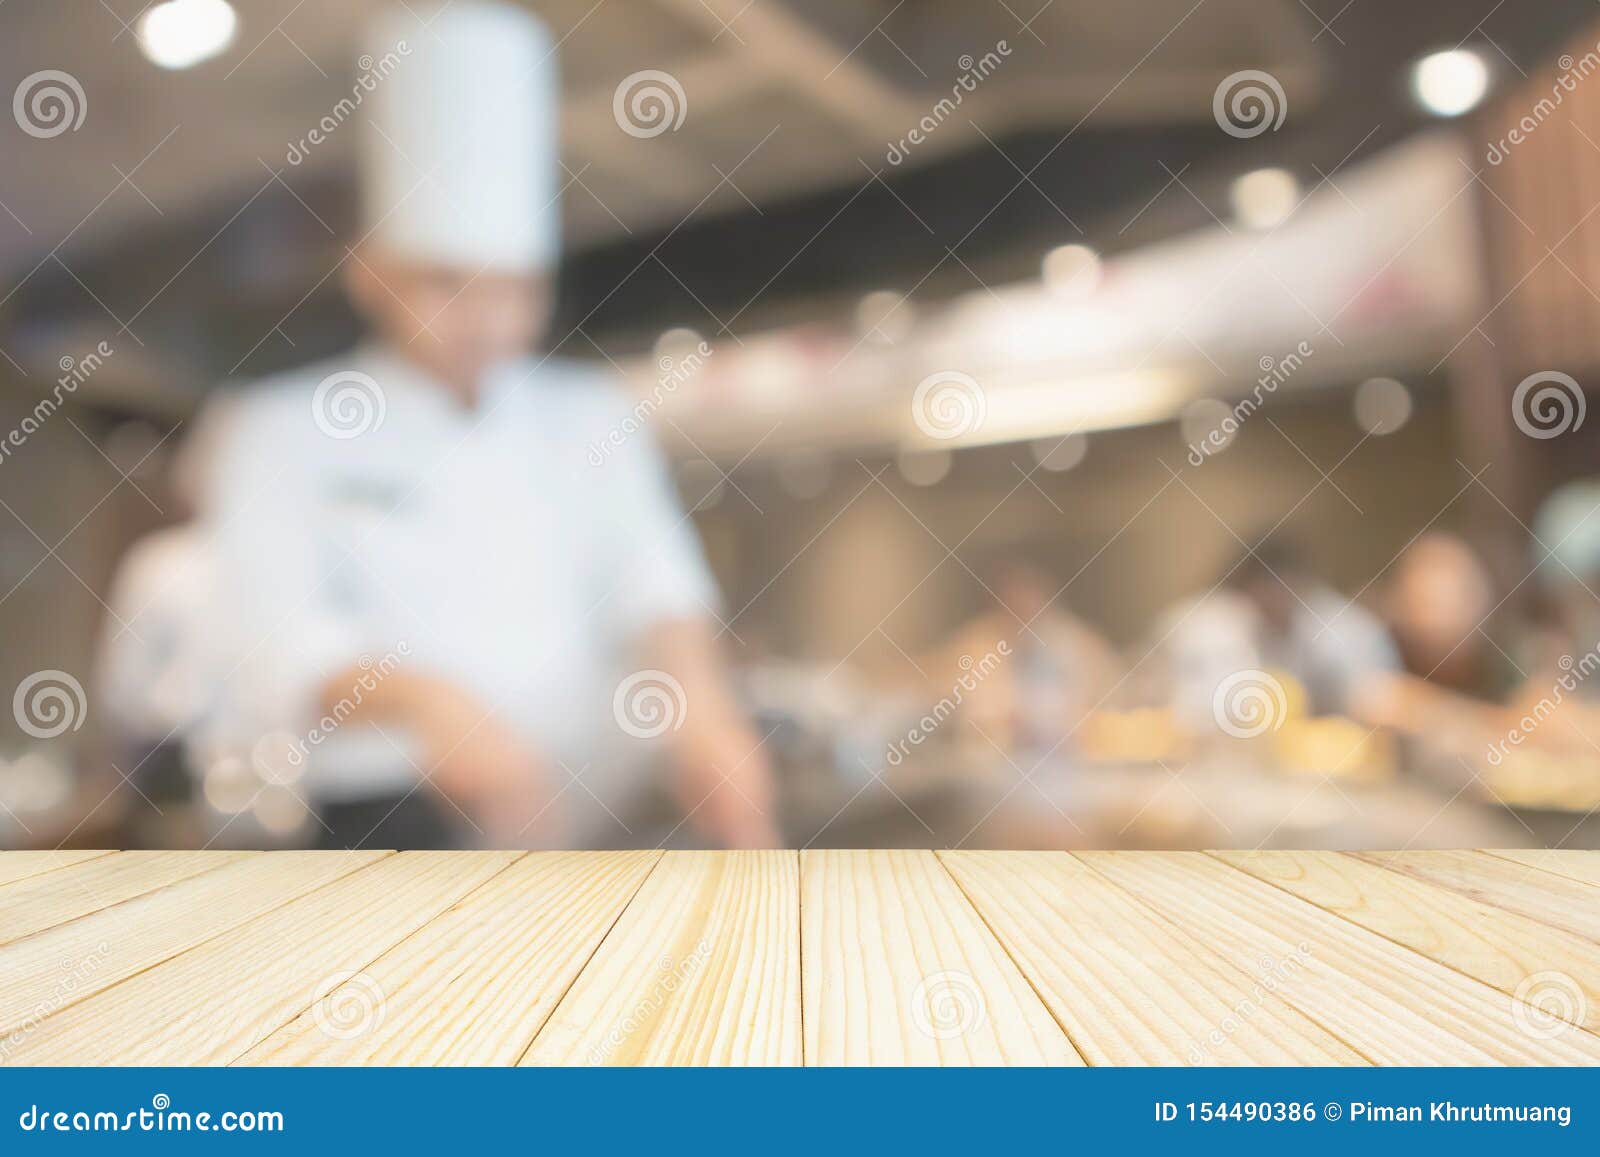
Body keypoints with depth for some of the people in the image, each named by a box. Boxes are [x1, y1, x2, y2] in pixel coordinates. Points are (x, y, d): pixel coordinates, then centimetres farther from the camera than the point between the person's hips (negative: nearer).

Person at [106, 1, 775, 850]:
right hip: (365, 806, -3)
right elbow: (270, 634, -11)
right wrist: (425, 701, -31)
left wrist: (700, 703, -24)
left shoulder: (591, 419, 13)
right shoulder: (284, 431, 5)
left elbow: (654, 576, -3)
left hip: (571, 805, 3)